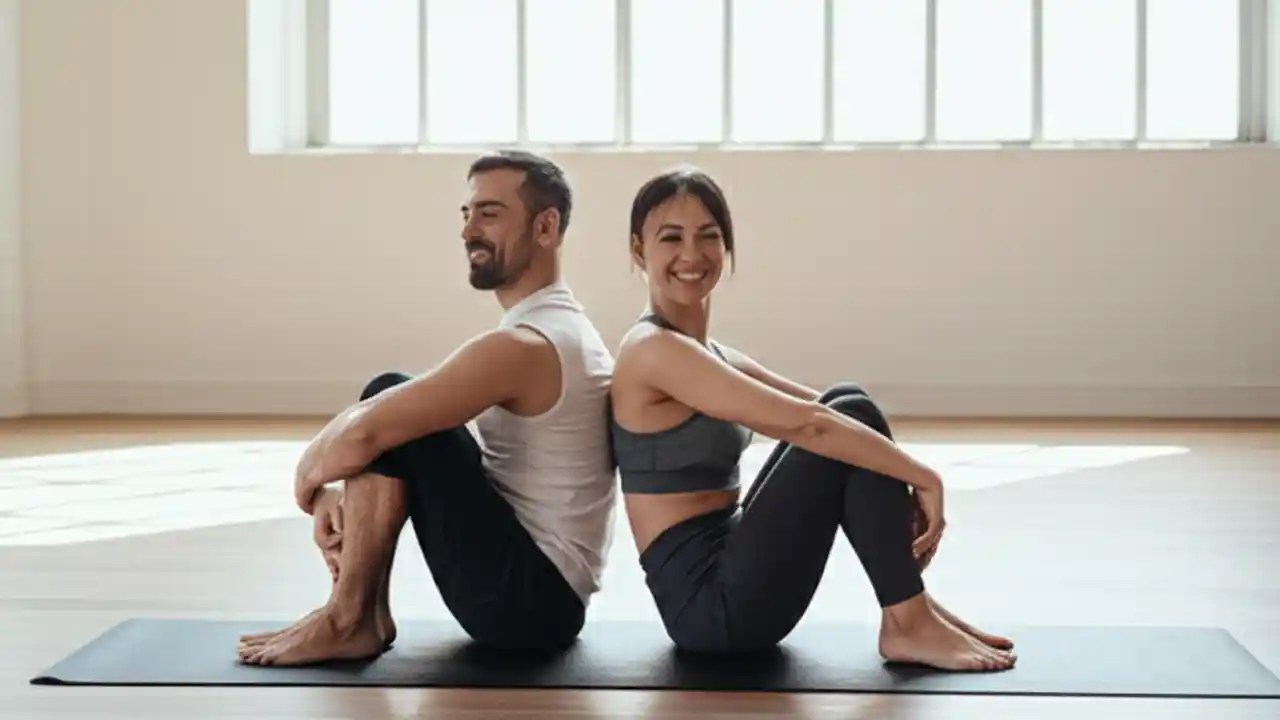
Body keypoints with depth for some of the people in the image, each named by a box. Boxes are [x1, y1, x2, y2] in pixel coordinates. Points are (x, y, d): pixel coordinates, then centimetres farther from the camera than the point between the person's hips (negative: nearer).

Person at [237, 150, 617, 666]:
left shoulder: (523, 345, -21)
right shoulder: (558, 327, 13)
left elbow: (362, 435, -24)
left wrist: (309, 483, -2)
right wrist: (341, 492, 2)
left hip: (526, 597, -10)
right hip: (546, 591, 10)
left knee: (387, 398, -14)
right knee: (393, 419, 13)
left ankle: (348, 620, -5)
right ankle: (364, 613, 9)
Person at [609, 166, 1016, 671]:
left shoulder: (707, 355, 15)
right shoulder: (655, 350, -15)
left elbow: (818, 409, 10)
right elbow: (804, 424, -21)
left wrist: (906, 484, -2)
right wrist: (924, 478, -16)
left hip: (729, 583, 9)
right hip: (708, 601, -9)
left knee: (848, 413, 4)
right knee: (851, 418, -12)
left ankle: (909, 604, 3)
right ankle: (909, 626, -7)